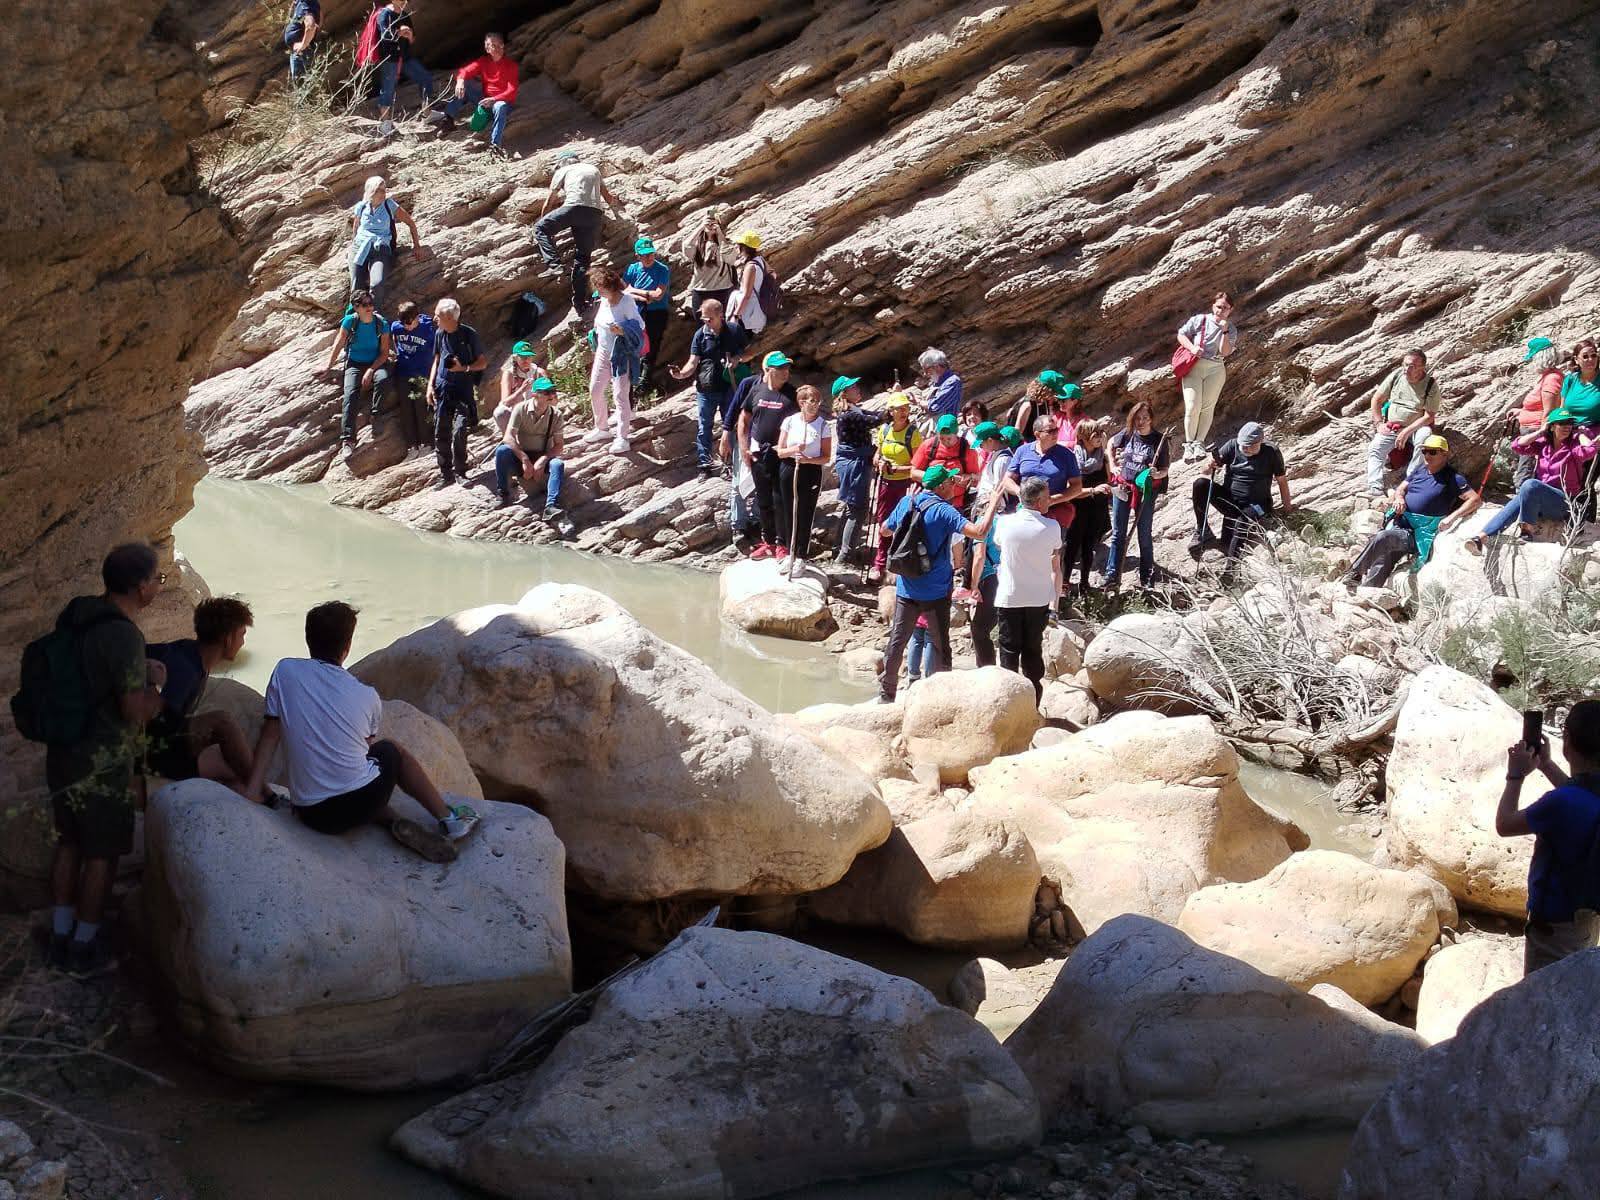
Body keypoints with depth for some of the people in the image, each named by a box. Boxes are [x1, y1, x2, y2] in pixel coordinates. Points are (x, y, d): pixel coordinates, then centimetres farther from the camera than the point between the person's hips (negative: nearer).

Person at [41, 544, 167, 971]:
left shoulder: (74, 613, 2)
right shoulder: (123, 636, -24)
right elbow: (137, 711, -24)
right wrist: (157, 682, -6)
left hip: (63, 754, 8)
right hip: (101, 766, -8)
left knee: (69, 842, 20)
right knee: (102, 854, 8)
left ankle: (59, 938, 29)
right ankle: (84, 946, 19)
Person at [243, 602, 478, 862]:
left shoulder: (285, 672, -2)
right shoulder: (367, 697, 1)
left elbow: (269, 734, -1)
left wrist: (253, 789, 5)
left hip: (312, 816, 0)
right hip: (364, 802, 0)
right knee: (394, 751, 32)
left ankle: (396, 822, 8)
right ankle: (447, 819, 30)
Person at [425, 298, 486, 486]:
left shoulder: (469, 334, -7)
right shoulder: (439, 333, 7)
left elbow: (483, 362, -1)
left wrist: (464, 368, -17)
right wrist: (430, 385, 8)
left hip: (463, 391, -4)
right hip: (442, 389, 4)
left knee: (459, 431, -15)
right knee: (440, 433, 2)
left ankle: (459, 473, -4)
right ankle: (445, 474, 12)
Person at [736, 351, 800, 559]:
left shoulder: (791, 394, -4)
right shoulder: (755, 389, 3)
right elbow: (744, 420, 10)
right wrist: (744, 449, 5)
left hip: (781, 456, -3)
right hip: (758, 454, 3)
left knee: (780, 500, -5)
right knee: (763, 500, 12)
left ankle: (782, 544, 2)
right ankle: (768, 541, 23)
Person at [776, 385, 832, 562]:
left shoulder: (823, 425, -4)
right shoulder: (790, 421, 0)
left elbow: (826, 457, -2)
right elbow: (780, 452, 2)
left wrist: (808, 459, -19)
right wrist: (794, 450, -18)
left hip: (811, 472, -2)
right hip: (789, 471, 2)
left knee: (805, 516, -1)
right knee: (789, 514, 7)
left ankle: (801, 557, 8)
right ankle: (790, 554, 17)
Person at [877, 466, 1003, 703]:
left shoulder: (906, 503, 1)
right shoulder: (943, 510, -17)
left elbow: (884, 531, 15)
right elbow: (979, 532, -27)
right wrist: (993, 504, -17)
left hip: (906, 589, 5)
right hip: (935, 592, -5)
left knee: (897, 641, 12)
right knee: (940, 645, 7)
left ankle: (886, 693, 18)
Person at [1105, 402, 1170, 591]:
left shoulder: (1159, 440, -9)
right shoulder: (1127, 433, -3)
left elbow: (1164, 470, -5)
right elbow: (1110, 446, 17)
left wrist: (1157, 474, -26)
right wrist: (1113, 466, 5)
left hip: (1145, 491, -2)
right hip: (1122, 488, 2)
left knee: (1144, 535, 8)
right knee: (1118, 534, 5)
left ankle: (1146, 578, 19)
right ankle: (1112, 576, 8)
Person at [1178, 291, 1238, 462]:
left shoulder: (1232, 329, 6)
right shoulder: (1200, 320, 3)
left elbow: (1225, 352, -5)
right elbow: (1181, 334, 6)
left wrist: (1225, 331, -15)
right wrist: (1192, 348, -12)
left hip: (1216, 369, 2)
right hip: (1194, 366, -2)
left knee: (1207, 407, 0)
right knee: (1192, 406, -10)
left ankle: (1199, 442, 9)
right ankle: (1189, 443, 0)